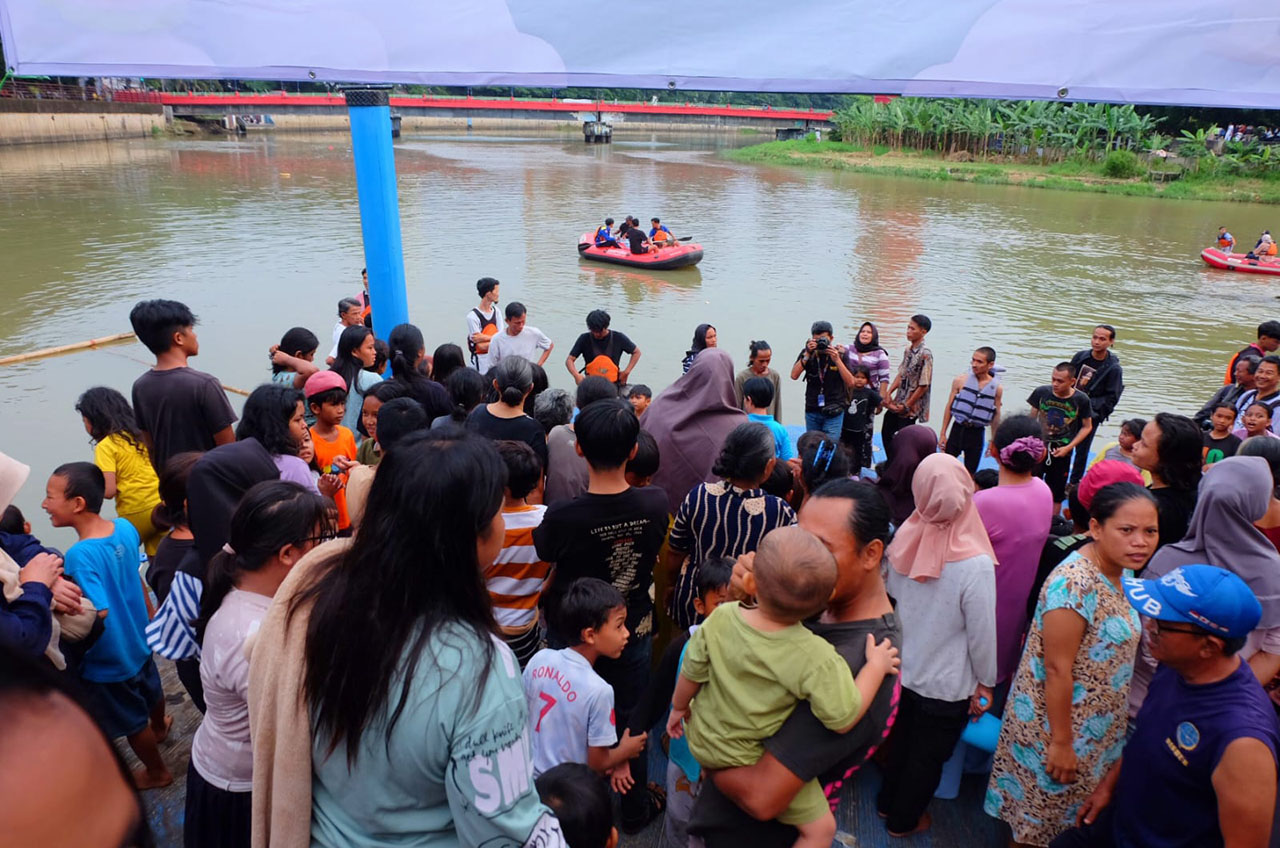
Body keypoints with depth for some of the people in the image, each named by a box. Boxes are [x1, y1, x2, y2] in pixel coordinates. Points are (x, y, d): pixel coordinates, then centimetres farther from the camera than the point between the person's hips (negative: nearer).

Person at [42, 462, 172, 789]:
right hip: (137, 640, 7)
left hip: (109, 660, -7)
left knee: (131, 721, 18)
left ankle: (157, 772, 41)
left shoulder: (80, 556, -35)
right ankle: (159, 728, 62)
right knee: (150, 691, 34)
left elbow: (98, 615, -34)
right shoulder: (125, 527, -12)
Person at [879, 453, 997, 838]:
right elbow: (982, 632, -17)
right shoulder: (976, 563, -30)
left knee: (902, 738, 28)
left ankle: (887, 802, 49)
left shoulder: (905, 539, -18)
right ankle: (903, 820, 42)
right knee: (928, 755, 21)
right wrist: (985, 682, -2)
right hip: (947, 684, -4)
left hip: (902, 667, 4)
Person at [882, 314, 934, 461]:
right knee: (886, 432, 18)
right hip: (897, 403, 8)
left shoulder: (925, 354, -20)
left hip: (910, 408, -8)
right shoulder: (908, 350, 4)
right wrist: (889, 393, -2)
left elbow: (923, 386, -20)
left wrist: (906, 406, -15)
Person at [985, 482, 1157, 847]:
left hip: (1098, 728, 8)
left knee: (1078, 817, 25)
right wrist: (1061, 742, -20)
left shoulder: (1121, 572, -2)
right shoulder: (1075, 584, -29)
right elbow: (1057, 669, -26)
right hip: (1056, 720, -8)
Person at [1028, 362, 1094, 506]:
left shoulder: (1081, 399, -9)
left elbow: (1087, 427, 1)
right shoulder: (1042, 392, -7)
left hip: (1061, 452, -1)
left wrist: (1068, 447, -8)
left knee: (1056, 495, 10)